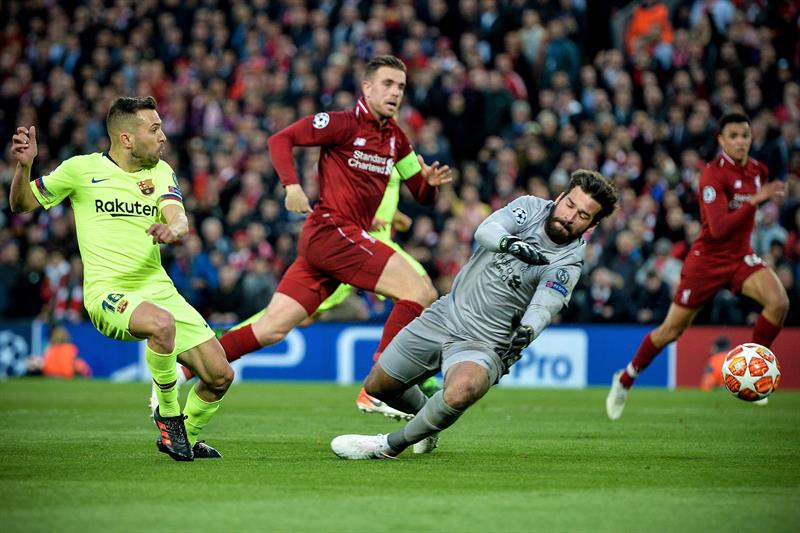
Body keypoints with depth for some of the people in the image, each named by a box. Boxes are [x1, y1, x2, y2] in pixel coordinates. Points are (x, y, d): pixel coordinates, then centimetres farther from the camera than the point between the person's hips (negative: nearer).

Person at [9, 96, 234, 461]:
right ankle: (167, 414, -13)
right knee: (162, 323, -38)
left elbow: (180, 221, -7)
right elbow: (22, 204, 7)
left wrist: (172, 229, -33)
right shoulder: (82, 169, -1)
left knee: (220, 376, -2)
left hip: (159, 290, 5)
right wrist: (24, 166, -14)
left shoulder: (160, 171, 9)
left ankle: (188, 439, 28)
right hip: (108, 293, -5)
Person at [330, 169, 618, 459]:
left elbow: (542, 307, -27)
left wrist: (527, 332, -50)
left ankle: (391, 445, -16)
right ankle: (427, 417, 43)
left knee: (462, 389, -38)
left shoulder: (568, 264, -12)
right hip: (446, 315, 5)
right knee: (377, 386, 11)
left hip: (484, 345, -5)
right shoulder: (530, 207, -4)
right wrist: (509, 242, -45)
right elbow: (485, 231, -21)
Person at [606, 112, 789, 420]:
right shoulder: (713, 174, -22)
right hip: (707, 259, -5)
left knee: (779, 302, -22)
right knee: (672, 330, 4)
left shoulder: (757, 171, 1)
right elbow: (718, 229, -33)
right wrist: (754, 200, -37)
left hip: (740, 256, 5)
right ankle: (625, 380, 27)